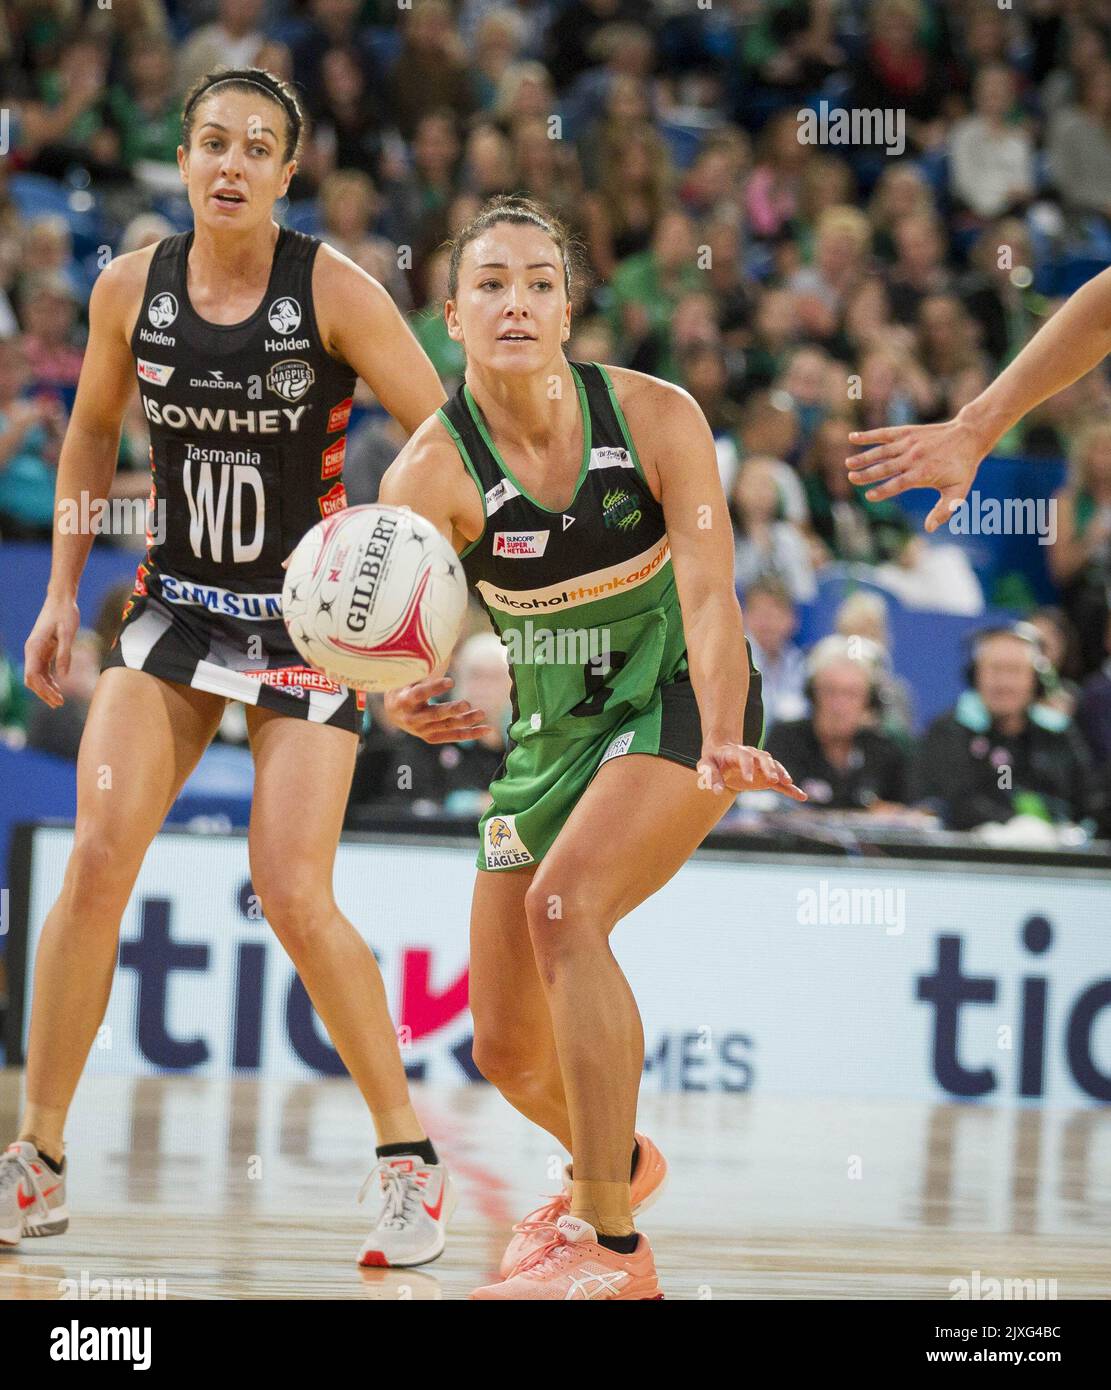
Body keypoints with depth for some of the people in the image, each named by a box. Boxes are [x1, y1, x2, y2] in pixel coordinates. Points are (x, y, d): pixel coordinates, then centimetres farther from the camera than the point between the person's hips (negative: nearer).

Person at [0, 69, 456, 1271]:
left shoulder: (334, 292, -13)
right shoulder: (130, 290, -2)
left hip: (307, 620, -3)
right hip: (175, 606, 3)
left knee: (292, 895, -13)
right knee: (97, 858, -11)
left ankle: (410, 1159, 4)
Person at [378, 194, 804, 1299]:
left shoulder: (656, 417, -17)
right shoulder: (429, 472, -15)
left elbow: (708, 593, -23)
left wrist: (722, 743, -41)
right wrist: (410, 701, -49)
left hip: (679, 704, -4)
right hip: (548, 733, 4)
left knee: (563, 905, -31)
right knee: (504, 1051, 7)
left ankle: (614, 1247, -27)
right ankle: (613, 1162, 44)